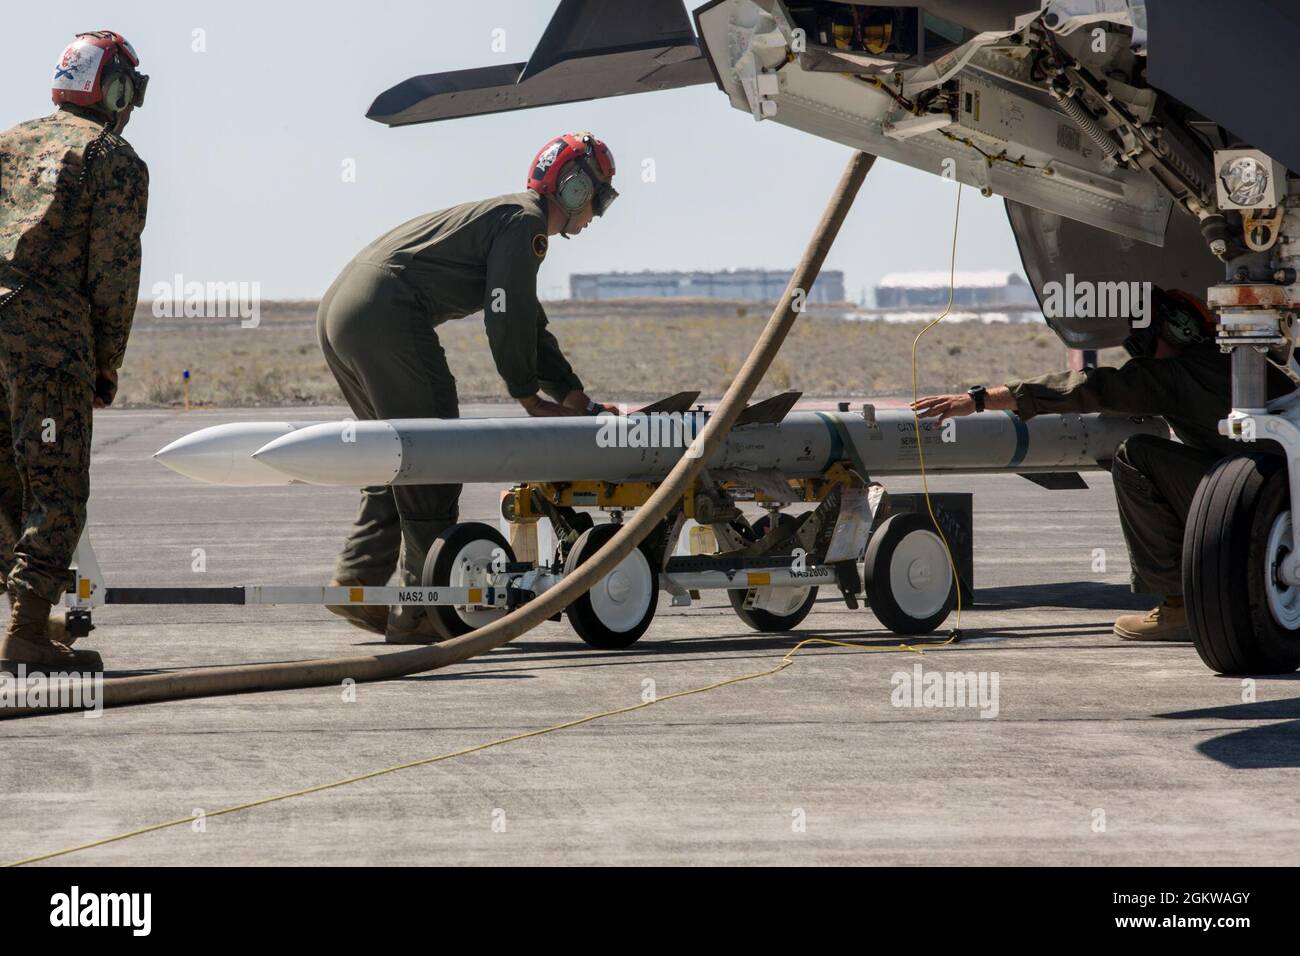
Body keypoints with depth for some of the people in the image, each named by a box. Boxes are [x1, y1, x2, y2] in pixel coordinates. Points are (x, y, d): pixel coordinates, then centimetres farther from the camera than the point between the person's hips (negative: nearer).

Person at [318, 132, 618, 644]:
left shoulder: (501, 217, 30)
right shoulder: (524, 221, -2)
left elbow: (531, 328, 33)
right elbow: (506, 318, -9)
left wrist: (578, 399, 29)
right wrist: (529, 396, 0)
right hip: (385, 314, -10)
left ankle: (356, 582, 12)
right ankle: (420, 610, -7)